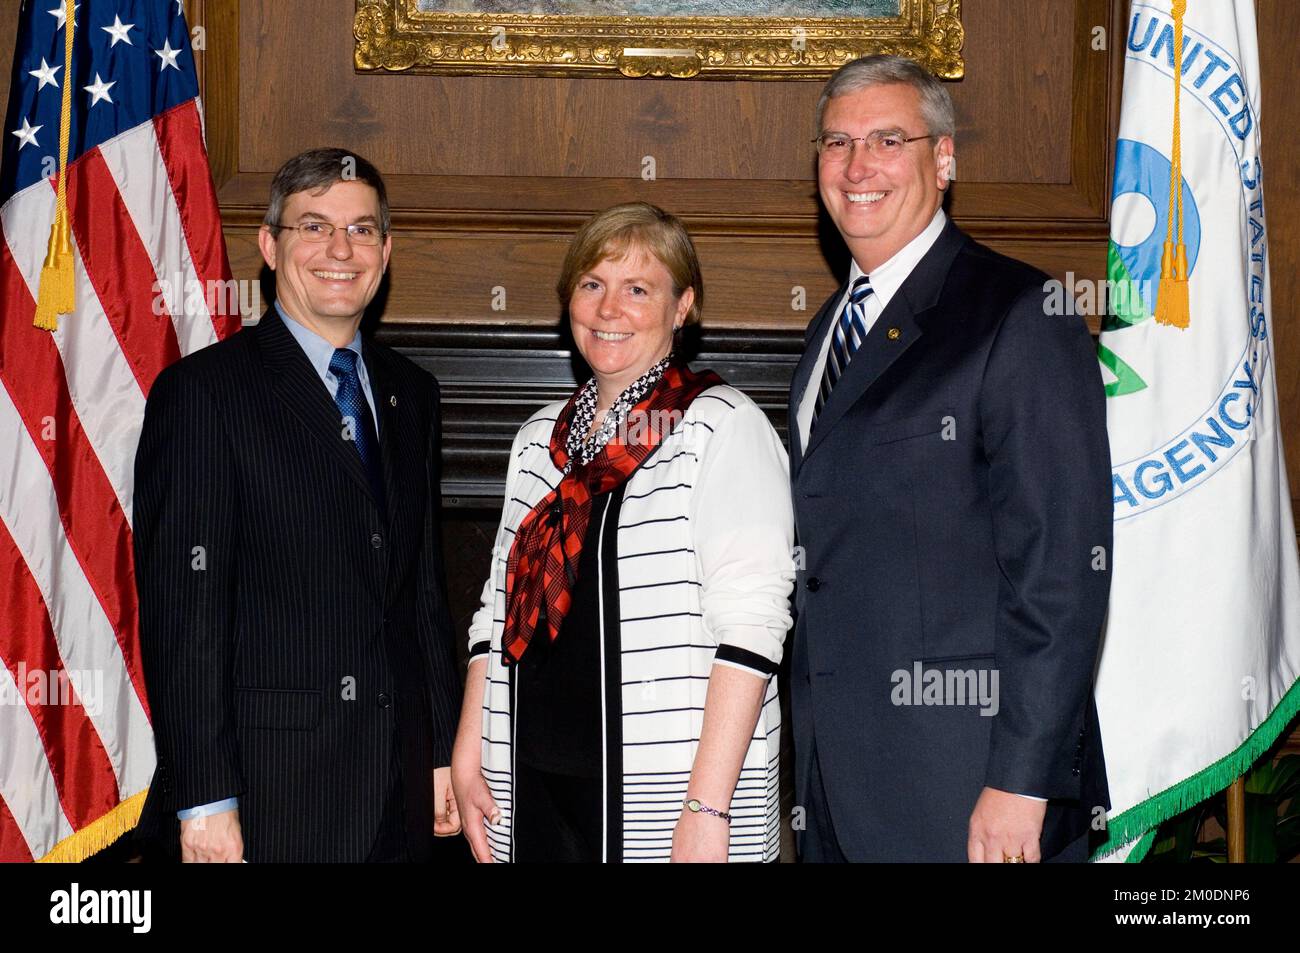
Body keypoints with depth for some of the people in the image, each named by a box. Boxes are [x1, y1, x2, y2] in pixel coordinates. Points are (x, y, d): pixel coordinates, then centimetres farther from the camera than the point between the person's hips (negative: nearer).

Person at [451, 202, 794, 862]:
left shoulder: (722, 426, -7)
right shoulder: (540, 438, 12)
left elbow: (749, 626, -14)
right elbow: (499, 609, 15)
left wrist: (707, 807, -20)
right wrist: (467, 759, 7)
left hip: (666, 799, -5)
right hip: (534, 787, 5)